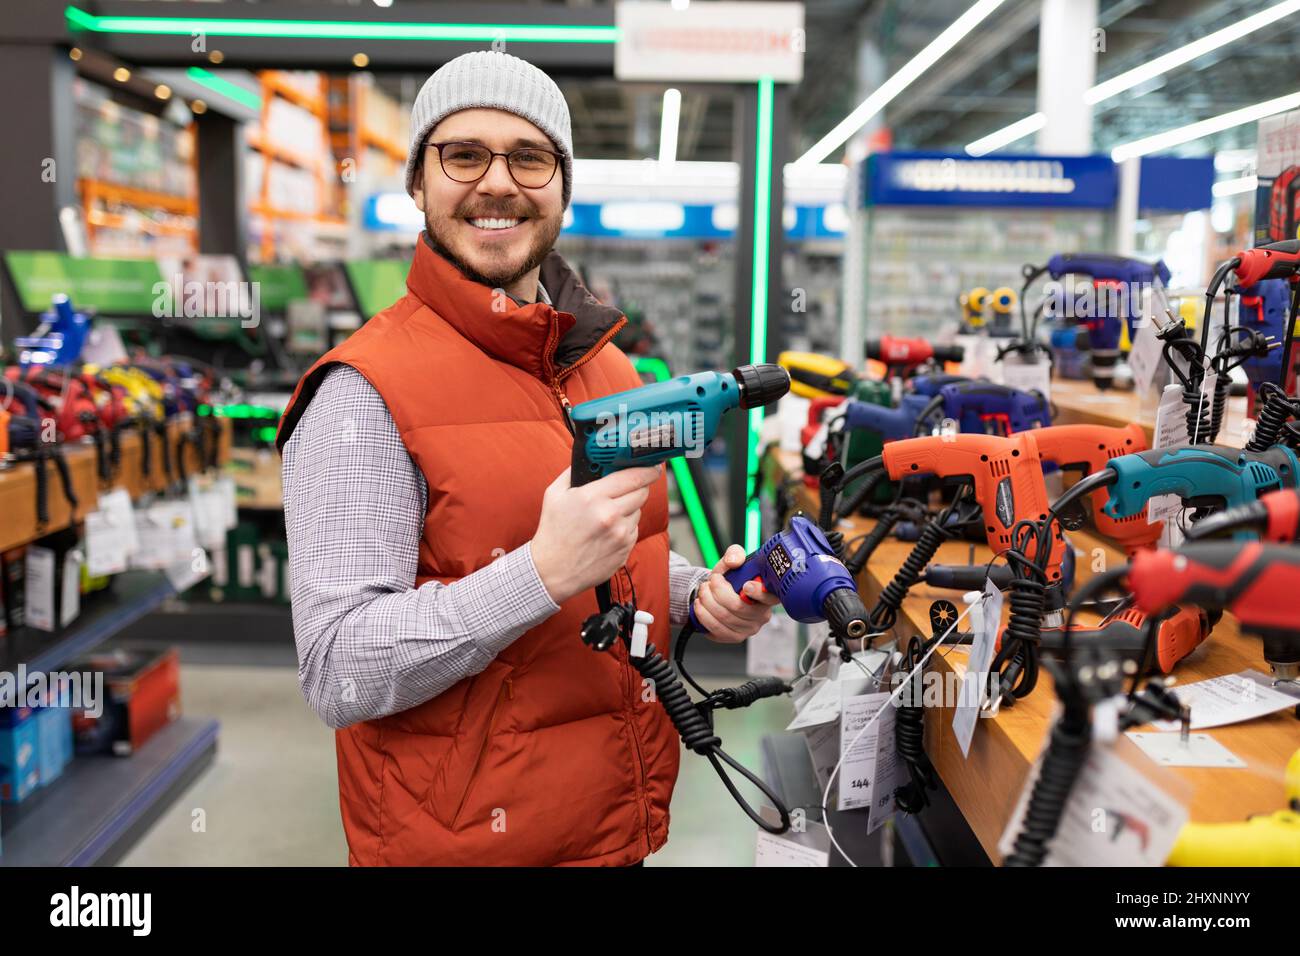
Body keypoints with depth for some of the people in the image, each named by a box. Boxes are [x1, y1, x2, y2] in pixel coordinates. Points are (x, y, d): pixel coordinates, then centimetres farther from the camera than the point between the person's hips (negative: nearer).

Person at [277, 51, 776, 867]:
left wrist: (701, 593, -2)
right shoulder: (366, 394, -18)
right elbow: (340, 675, -23)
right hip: (463, 837, -6)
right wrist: (545, 571, -31)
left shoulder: (608, 363, 6)